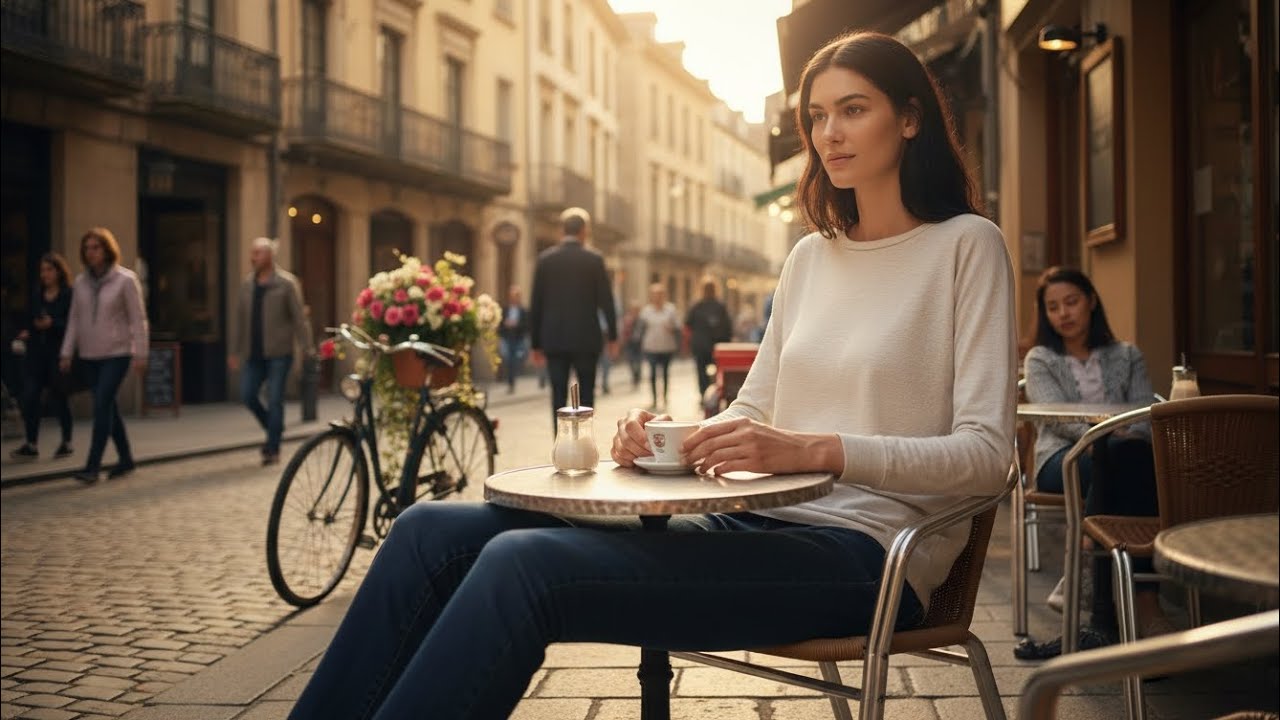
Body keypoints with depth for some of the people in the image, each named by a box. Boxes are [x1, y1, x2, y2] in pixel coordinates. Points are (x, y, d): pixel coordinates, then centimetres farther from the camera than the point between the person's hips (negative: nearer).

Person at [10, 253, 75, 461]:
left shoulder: (70, 295, -6)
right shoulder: (37, 296, 13)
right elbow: (30, 322, 19)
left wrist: (52, 324, -23)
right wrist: (26, 333, -1)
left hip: (58, 354, -5)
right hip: (37, 354, 5)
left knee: (59, 397, 4)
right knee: (30, 397, -2)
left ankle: (67, 442, 20)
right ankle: (31, 445, 4)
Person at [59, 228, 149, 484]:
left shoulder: (125, 280, -7)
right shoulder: (81, 282, 6)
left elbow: (138, 319, -7)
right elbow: (74, 319, 10)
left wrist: (140, 354, -11)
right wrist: (67, 353, 5)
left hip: (117, 353, -5)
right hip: (90, 355, 5)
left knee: (102, 405, -13)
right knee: (108, 406, 10)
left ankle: (93, 466, -10)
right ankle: (125, 458, 22)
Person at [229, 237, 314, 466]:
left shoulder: (286, 283, -6)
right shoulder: (247, 283, 10)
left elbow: (299, 318, -8)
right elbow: (242, 319, 15)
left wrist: (307, 349, -14)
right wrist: (237, 351, 15)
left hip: (278, 353, -5)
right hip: (254, 353, 5)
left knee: (275, 400, -4)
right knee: (247, 395, 2)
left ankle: (273, 449, 7)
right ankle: (274, 429, 26)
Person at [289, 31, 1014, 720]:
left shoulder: (967, 245, -1)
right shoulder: (810, 256, 17)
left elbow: (987, 454, -10)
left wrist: (813, 449, -23)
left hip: (862, 550, -6)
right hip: (760, 522, 6)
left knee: (523, 565, -28)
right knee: (433, 529, -9)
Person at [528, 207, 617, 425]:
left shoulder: (545, 259, 2)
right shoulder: (594, 259, -3)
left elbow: (536, 303, 2)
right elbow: (606, 300, -3)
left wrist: (536, 343, 8)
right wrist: (612, 335, 7)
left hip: (554, 339, 2)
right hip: (586, 339, -1)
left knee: (558, 395, 5)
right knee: (586, 394, 9)